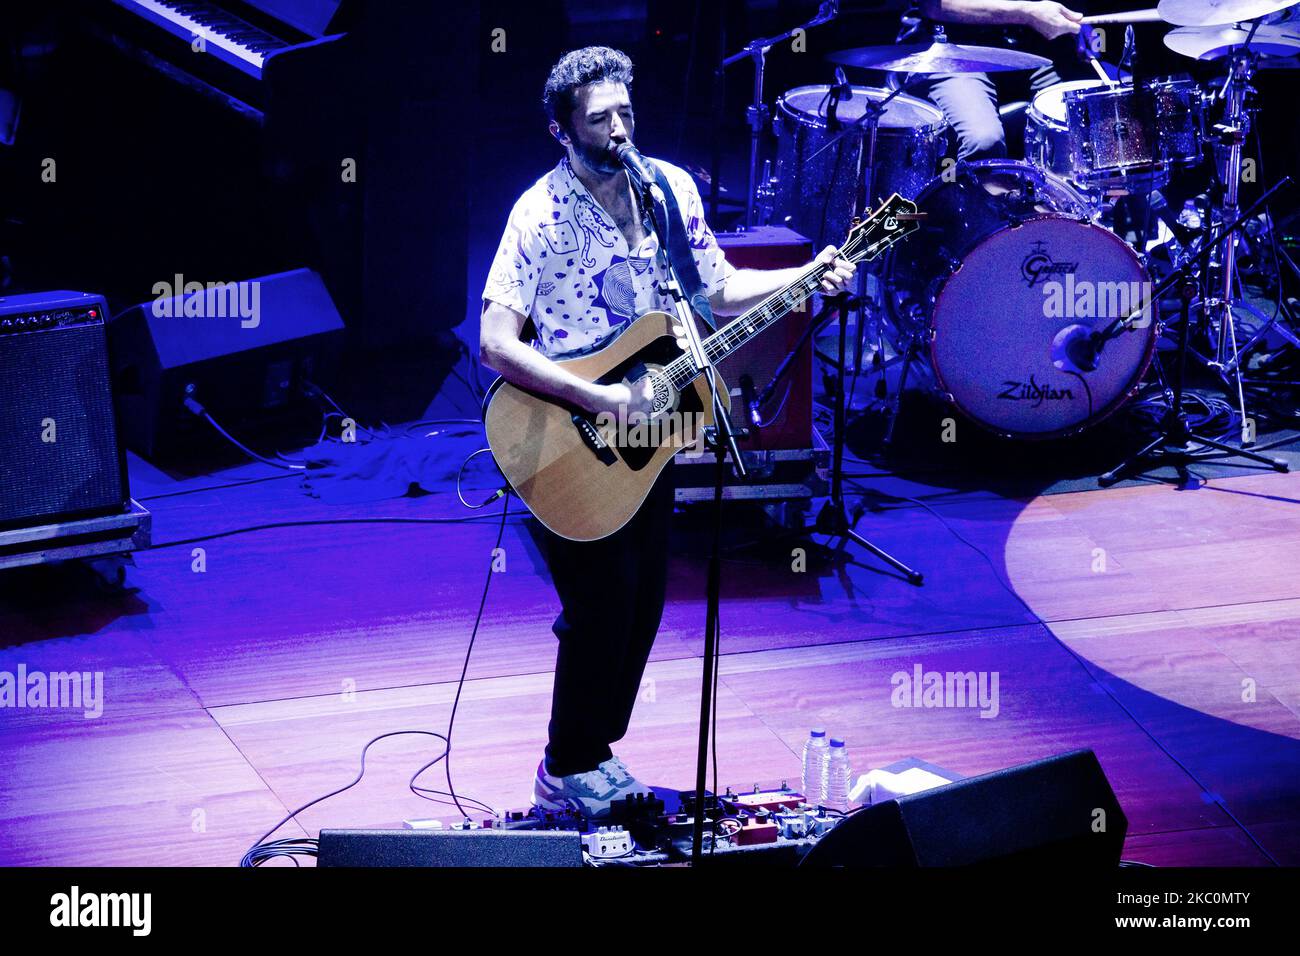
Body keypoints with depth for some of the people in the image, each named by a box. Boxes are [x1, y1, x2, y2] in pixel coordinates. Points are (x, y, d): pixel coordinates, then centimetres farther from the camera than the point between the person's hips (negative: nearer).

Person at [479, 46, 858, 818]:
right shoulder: (541, 214, -19)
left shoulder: (671, 188, -1)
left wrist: (809, 278, -6)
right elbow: (496, 342, -25)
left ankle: (596, 748, 31)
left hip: (647, 427, 6)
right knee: (602, 607, -3)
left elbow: (722, 289, 9)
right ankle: (567, 774, 15)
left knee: (643, 602, 13)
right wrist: (598, 398, -30)